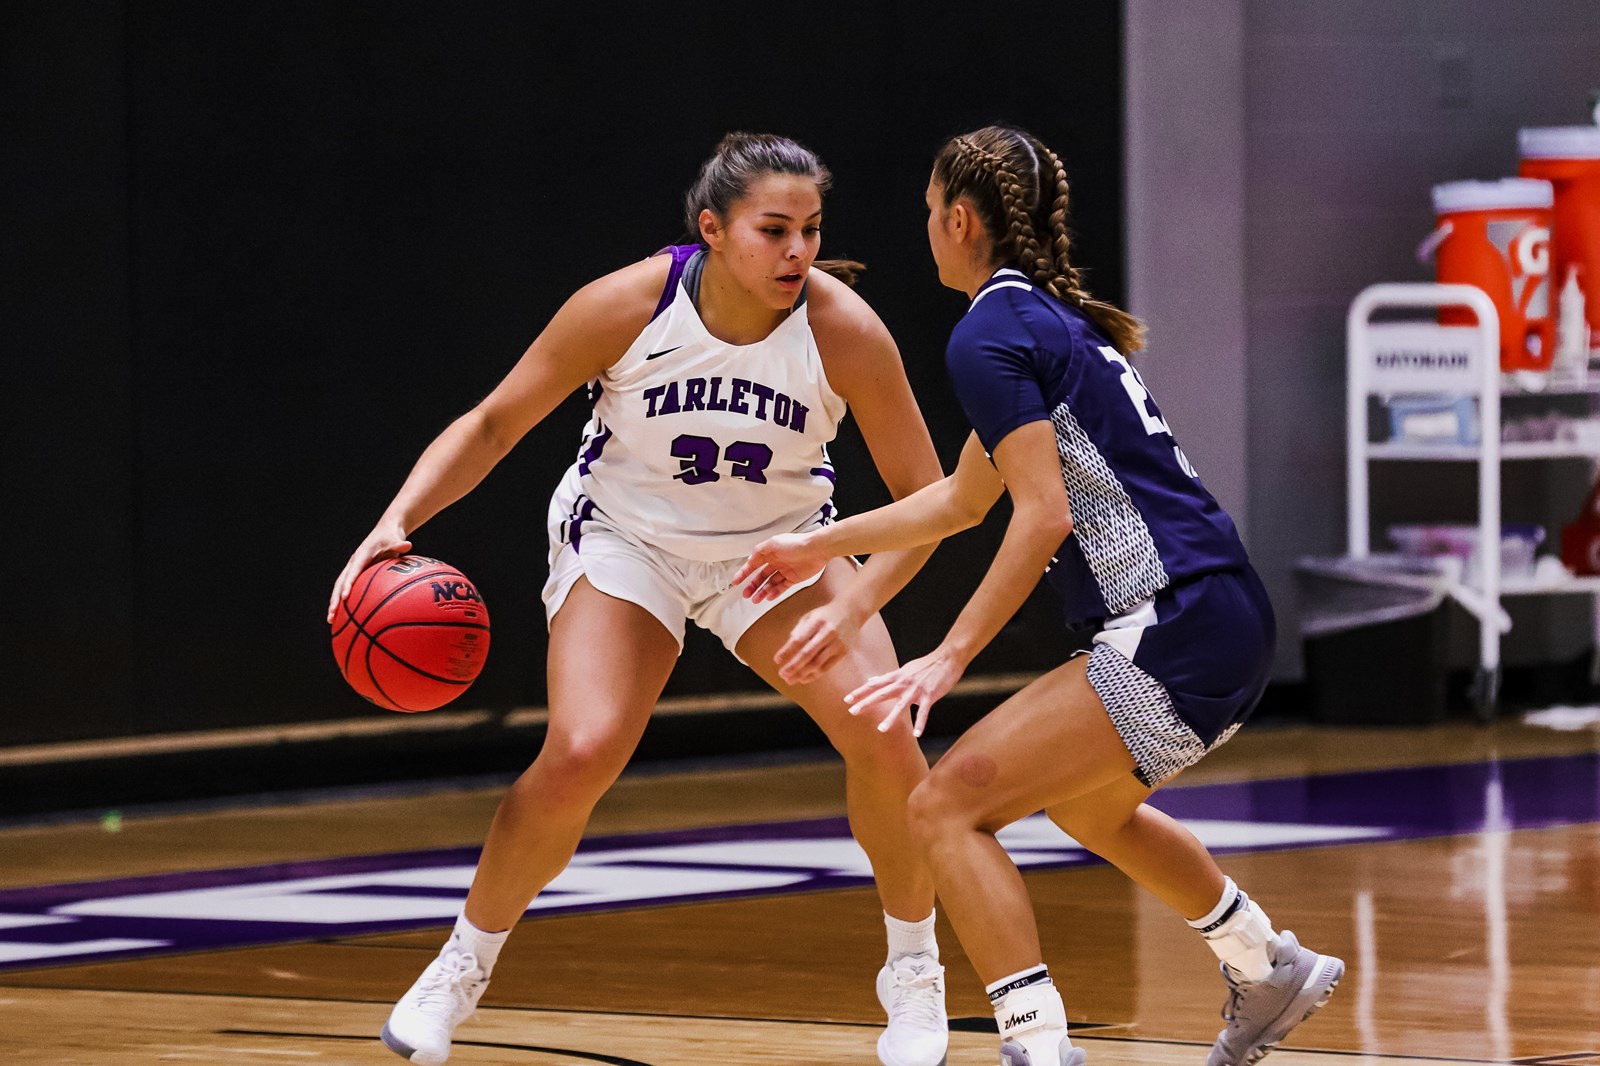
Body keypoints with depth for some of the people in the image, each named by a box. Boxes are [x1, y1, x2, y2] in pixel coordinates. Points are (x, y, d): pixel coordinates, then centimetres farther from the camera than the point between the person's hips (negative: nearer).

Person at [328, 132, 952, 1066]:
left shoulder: (844, 330, -24)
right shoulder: (627, 307, -26)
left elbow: (923, 495, -15)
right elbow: (493, 425, -14)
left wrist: (854, 605, -31)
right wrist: (398, 521, -28)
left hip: (781, 544, 1)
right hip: (628, 537, -1)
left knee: (884, 737, -18)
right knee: (581, 754, -23)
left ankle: (914, 972, 7)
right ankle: (465, 964, 2)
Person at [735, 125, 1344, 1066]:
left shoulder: (991, 332, -9)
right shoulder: (1062, 317, 19)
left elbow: (1044, 518, -18)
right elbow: (964, 499, 30)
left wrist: (950, 659, -17)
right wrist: (820, 545, 37)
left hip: (1175, 631, -10)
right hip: (1230, 623, 10)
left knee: (948, 805, -13)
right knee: (1085, 804, 35)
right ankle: (1273, 970, 48)